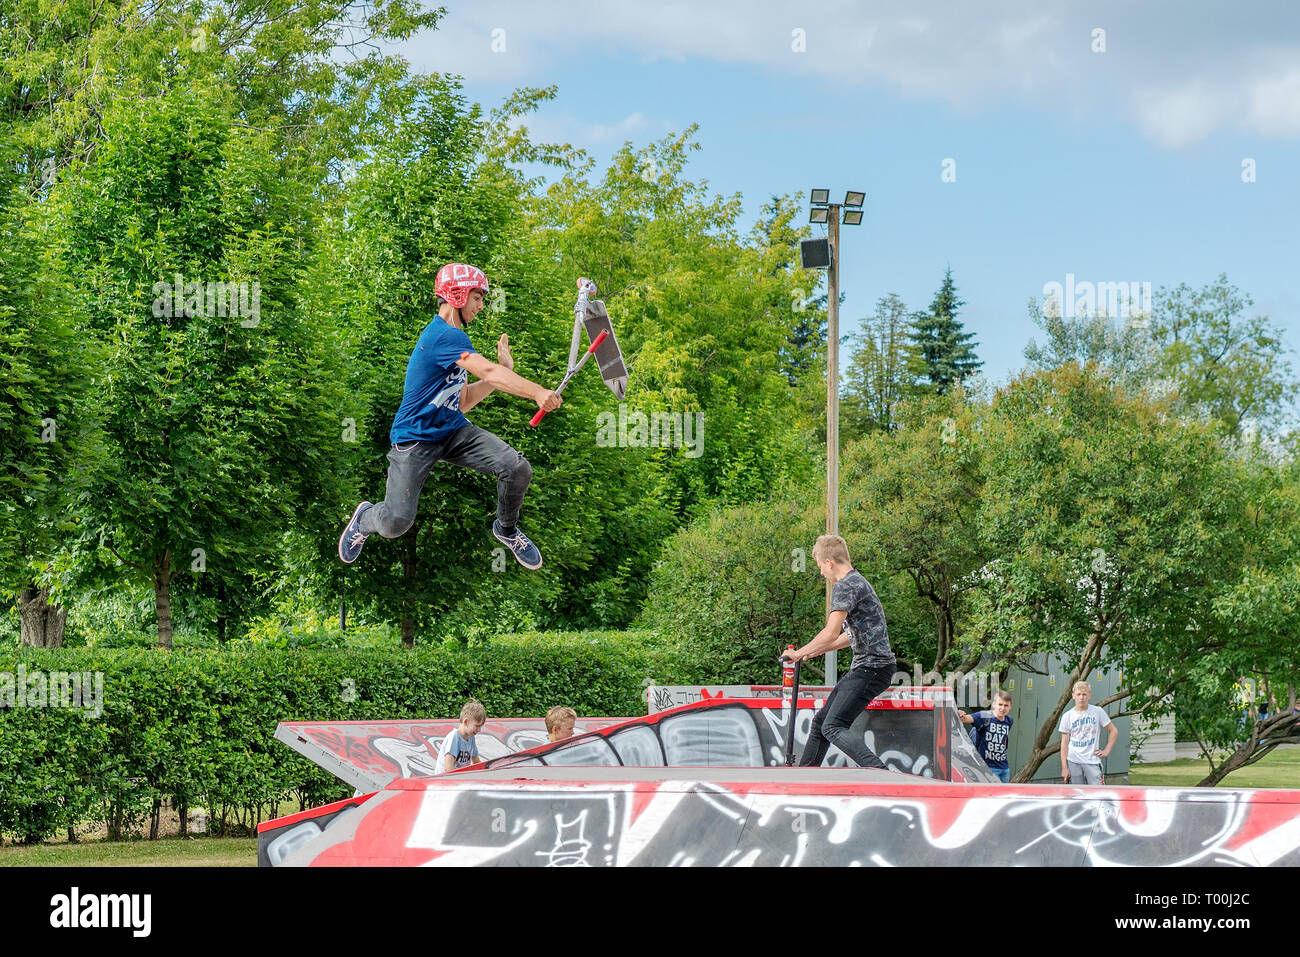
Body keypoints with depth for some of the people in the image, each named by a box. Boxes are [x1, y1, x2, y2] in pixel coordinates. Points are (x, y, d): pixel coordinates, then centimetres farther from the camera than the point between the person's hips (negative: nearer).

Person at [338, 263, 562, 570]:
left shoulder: (453, 337, 13)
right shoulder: (443, 336, -19)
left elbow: (462, 403, 13)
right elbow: (489, 373, -32)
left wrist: (502, 368, 6)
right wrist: (537, 392, -41)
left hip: (452, 430, 8)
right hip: (416, 438, -8)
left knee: (518, 469, -14)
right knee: (395, 523, -17)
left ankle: (506, 529, 16)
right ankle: (365, 518, 22)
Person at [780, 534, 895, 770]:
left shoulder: (845, 586, -12)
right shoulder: (858, 582, 21)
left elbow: (831, 633, -21)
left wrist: (800, 653, -8)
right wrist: (814, 652, 33)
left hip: (872, 667, -10)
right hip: (864, 667, 10)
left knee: (833, 727, -17)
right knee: (821, 721, 14)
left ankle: (881, 775, -28)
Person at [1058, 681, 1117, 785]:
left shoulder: (1098, 712, 0)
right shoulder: (1067, 716, 3)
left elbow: (1114, 731, 9)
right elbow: (1064, 743, 3)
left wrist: (1106, 751, 0)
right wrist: (1064, 767, -2)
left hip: (1092, 761, -1)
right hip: (1073, 762, 1)